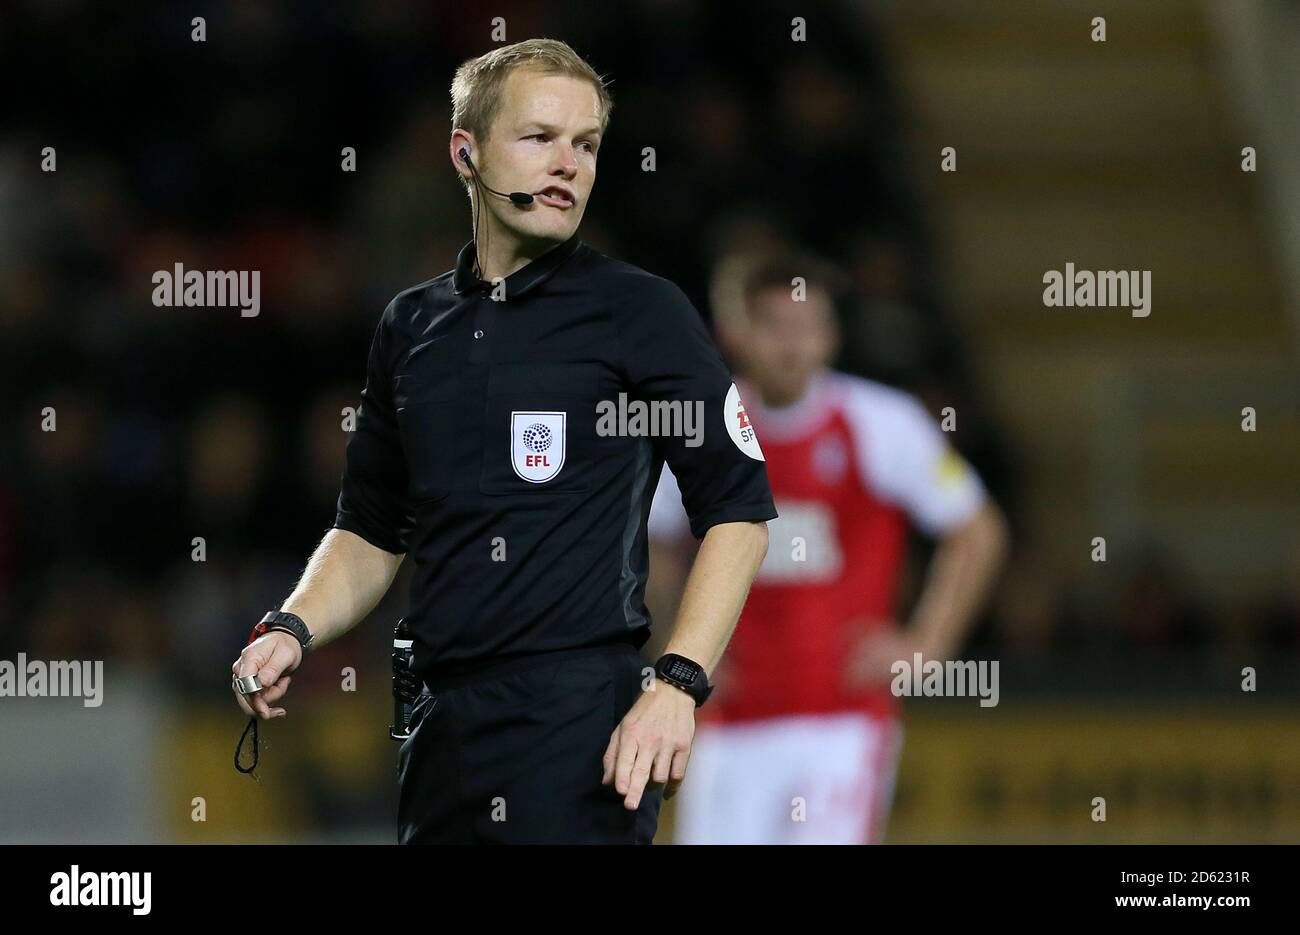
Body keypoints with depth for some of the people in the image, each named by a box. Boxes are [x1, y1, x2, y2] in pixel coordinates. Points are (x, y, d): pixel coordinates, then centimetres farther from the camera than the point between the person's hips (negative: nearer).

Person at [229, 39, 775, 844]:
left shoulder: (642, 311, -2)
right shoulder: (412, 326, 14)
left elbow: (739, 510, -4)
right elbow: (373, 529, 20)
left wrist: (678, 686, -14)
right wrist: (293, 630, 2)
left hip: (583, 724, -5)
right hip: (443, 728, 5)